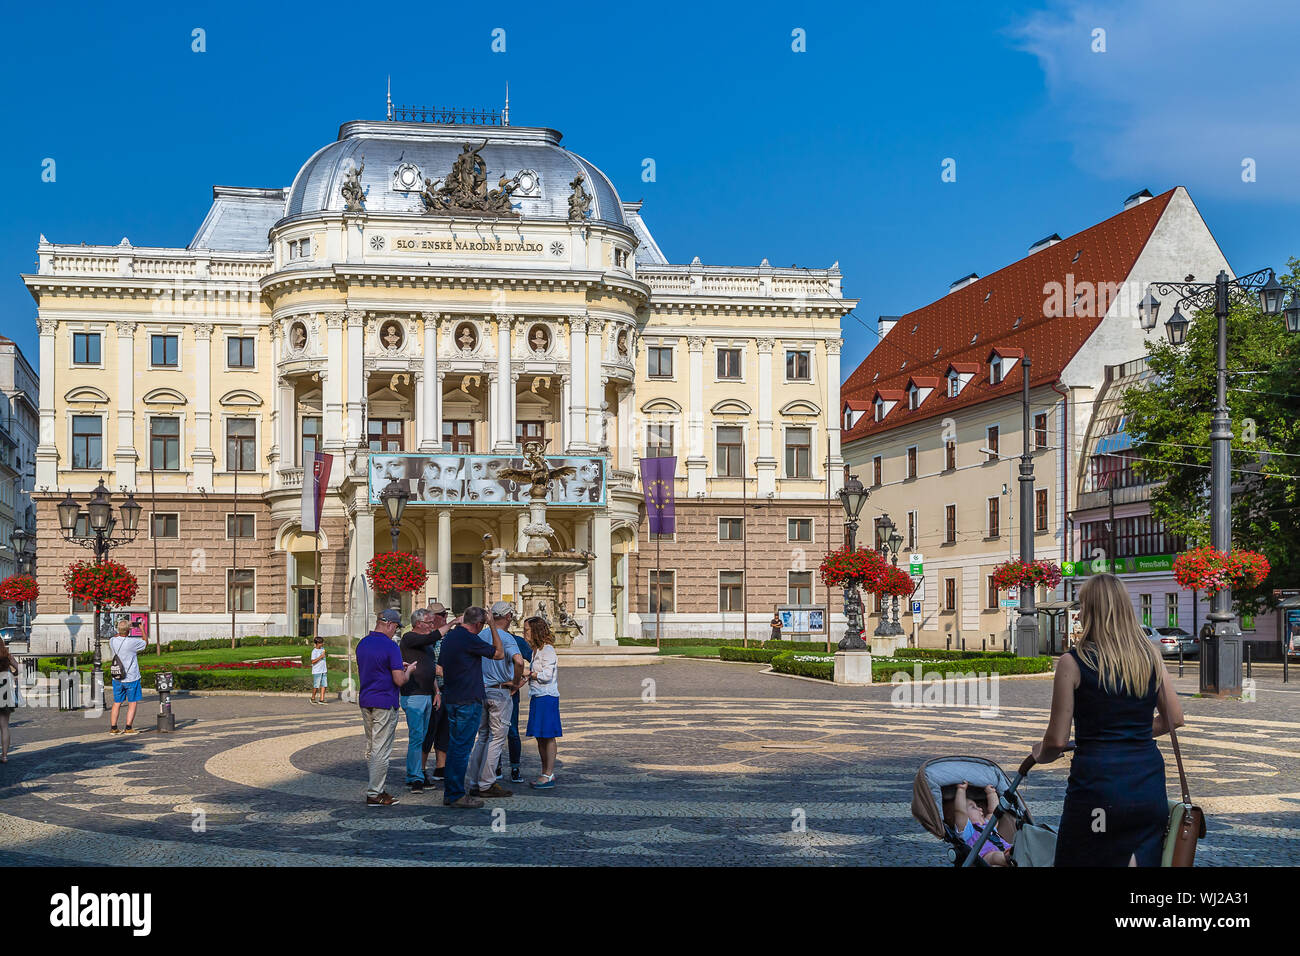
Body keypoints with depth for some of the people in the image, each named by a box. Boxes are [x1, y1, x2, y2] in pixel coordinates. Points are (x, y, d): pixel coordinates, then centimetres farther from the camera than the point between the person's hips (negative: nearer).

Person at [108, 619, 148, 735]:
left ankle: (113, 727, 13)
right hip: (131, 678, -4)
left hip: (117, 679, 4)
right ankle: (128, 728, 3)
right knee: (132, 703, 6)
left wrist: (127, 626, 23)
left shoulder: (112, 641, -5)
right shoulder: (132, 642, -18)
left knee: (117, 703, 14)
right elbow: (145, 643, 2)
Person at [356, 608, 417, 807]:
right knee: (381, 751, -3)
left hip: (365, 701, 8)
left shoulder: (362, 643, 9)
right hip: (384, 703, -8)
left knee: (371, 748, 15)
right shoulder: (390, 647, -15)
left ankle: (376, 789, 21)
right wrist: (408, 670, 5)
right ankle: (374, 794, -1)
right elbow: (400, 680, -18)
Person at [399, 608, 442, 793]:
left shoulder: (427, 643, 18)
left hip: (427, 695, 9)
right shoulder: (409, 638, -9)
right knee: (416, 737, -11)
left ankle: (413, 777, 15)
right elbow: (433, 637, -24)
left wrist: (436, 691, 19)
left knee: (421, 738, 9)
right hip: (413, 695, -9)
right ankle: (416, 779, -11)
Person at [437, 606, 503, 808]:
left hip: (451, 700, 9)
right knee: (462, 748, -5)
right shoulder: (469, 639, -16)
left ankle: (449, 793, 18)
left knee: (454, 746, 14)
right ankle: (457, 795, -2)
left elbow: (441, 666, 21)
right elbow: (499, 653, -7)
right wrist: (493, 626, -1)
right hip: (468, 701, -9)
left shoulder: (449, 637, 11)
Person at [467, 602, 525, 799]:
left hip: (480, 691, 7)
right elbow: (518, 661, -29)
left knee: (482, 737, 15)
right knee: (496, 738, 0)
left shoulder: (480, 636, 8)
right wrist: (516, 682, -14)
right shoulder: (506, 638, -13)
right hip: (499, 692, -7)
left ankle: (474, 783, 15)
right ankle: (486, 784, 0)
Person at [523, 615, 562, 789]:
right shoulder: (535, 650, 15)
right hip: (536, 696, 9)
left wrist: (529, 674, -7)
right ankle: (547, 773, 18)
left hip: (547, 697, -9)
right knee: (539, 737, 11)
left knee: (548, 736, -6)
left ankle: (548, 776, -4)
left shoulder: (547, 649, -11)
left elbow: (547, 675, -16)